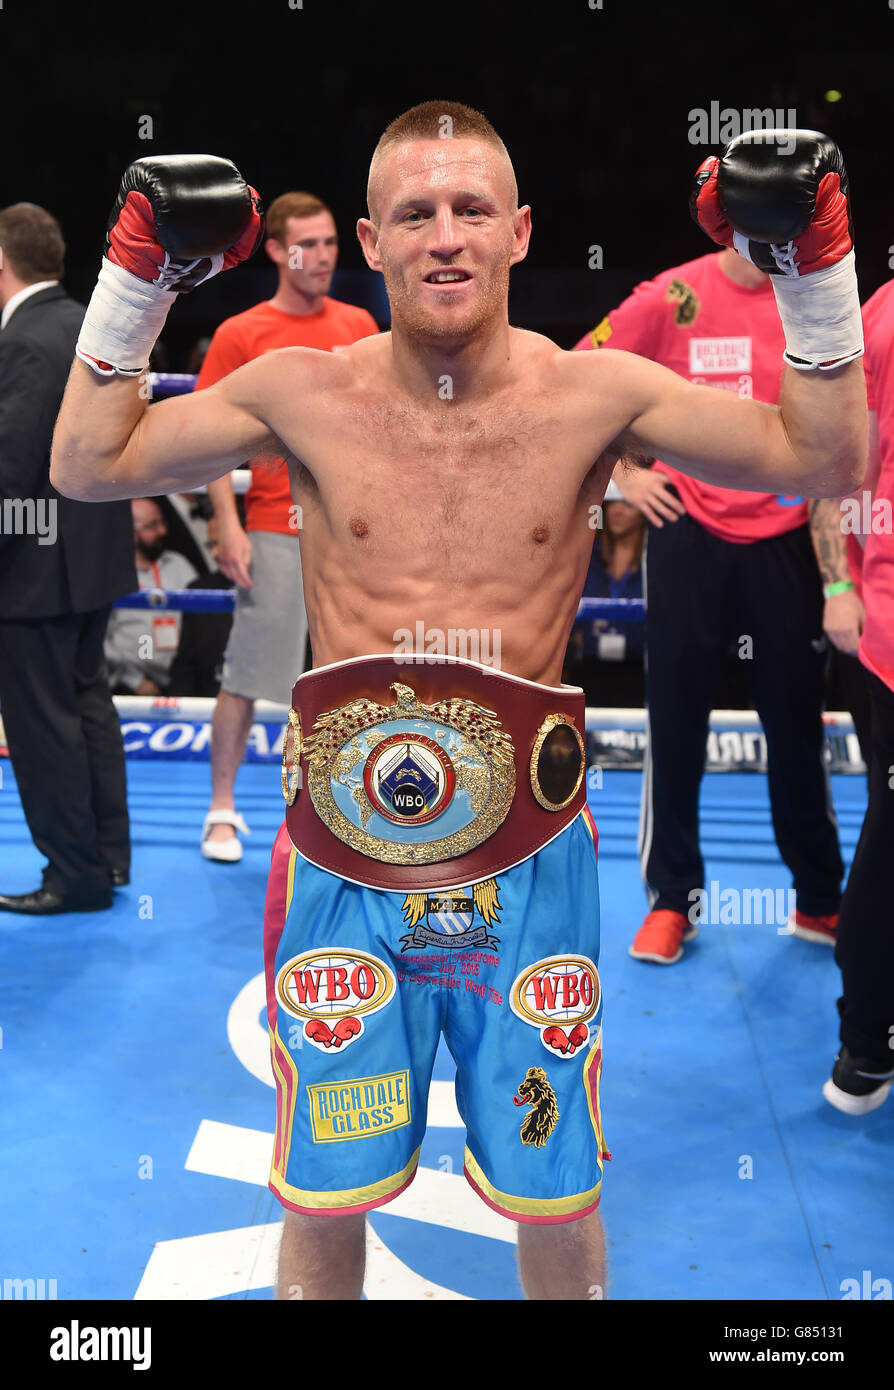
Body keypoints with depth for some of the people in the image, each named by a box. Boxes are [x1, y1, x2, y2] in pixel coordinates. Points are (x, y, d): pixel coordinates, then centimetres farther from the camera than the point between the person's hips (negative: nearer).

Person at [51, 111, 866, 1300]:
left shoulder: (595, 394, -7)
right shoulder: (306, 393, -5)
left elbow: (829, 461, -5)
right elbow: (87, 464, 3)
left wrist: (814, 269, -12)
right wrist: (138, 275, -4)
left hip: (530, 853, 0)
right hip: (344, 847, 1)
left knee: (557, 1197, 17)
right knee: (324, 1195, 16)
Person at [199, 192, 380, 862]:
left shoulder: (359, 325, 10)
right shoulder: (240, 334, -1)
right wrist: (229, 525, -12)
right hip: (276, 532, -3)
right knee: (246, 676, 0)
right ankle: (222, 810, 14)